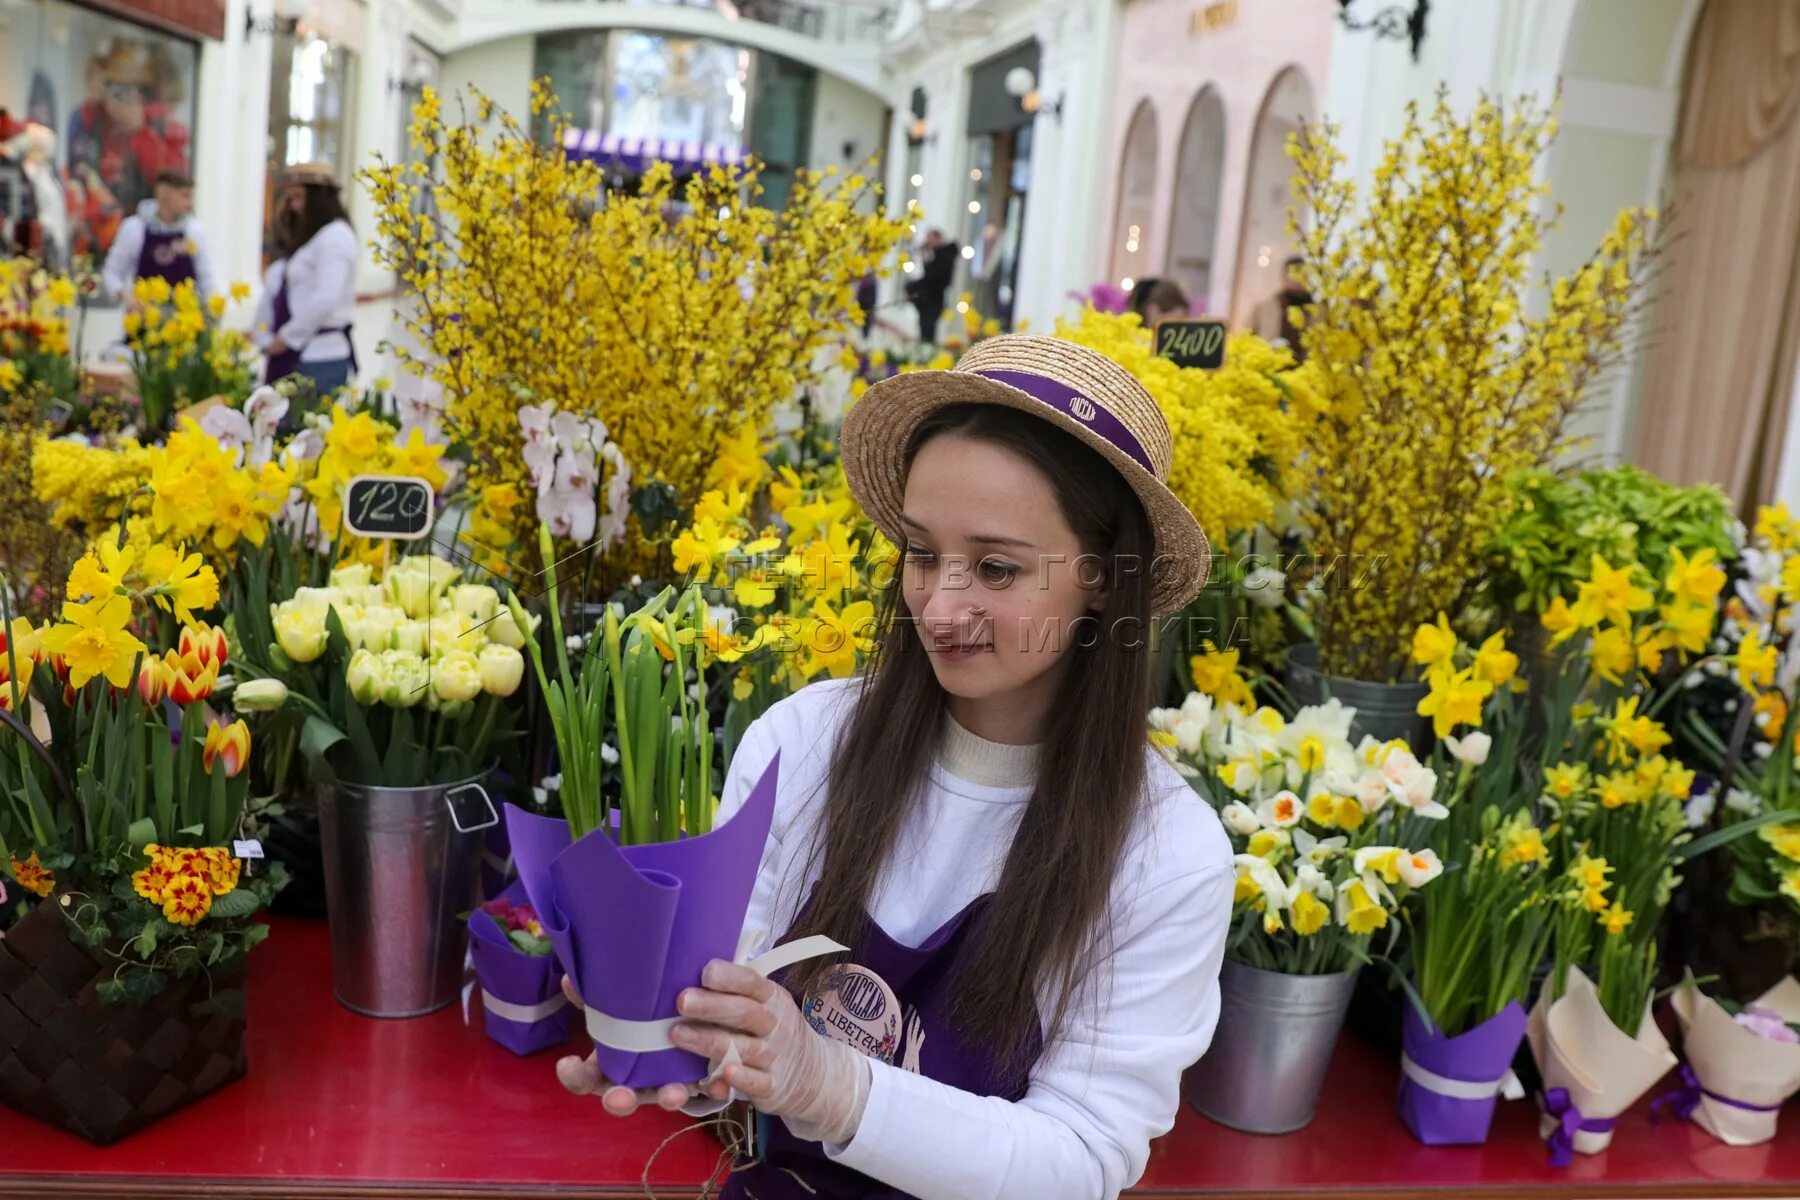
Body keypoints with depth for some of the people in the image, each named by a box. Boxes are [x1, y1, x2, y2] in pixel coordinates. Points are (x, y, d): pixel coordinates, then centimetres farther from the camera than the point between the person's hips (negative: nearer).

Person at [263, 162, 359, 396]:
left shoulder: (335, 236, -9)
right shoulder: (310, 237, 21)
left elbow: (325, 300, -19)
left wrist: (286, 338, -10)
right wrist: (276, 337, 10)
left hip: (321, 356, -9)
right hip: (301, 354, 9)